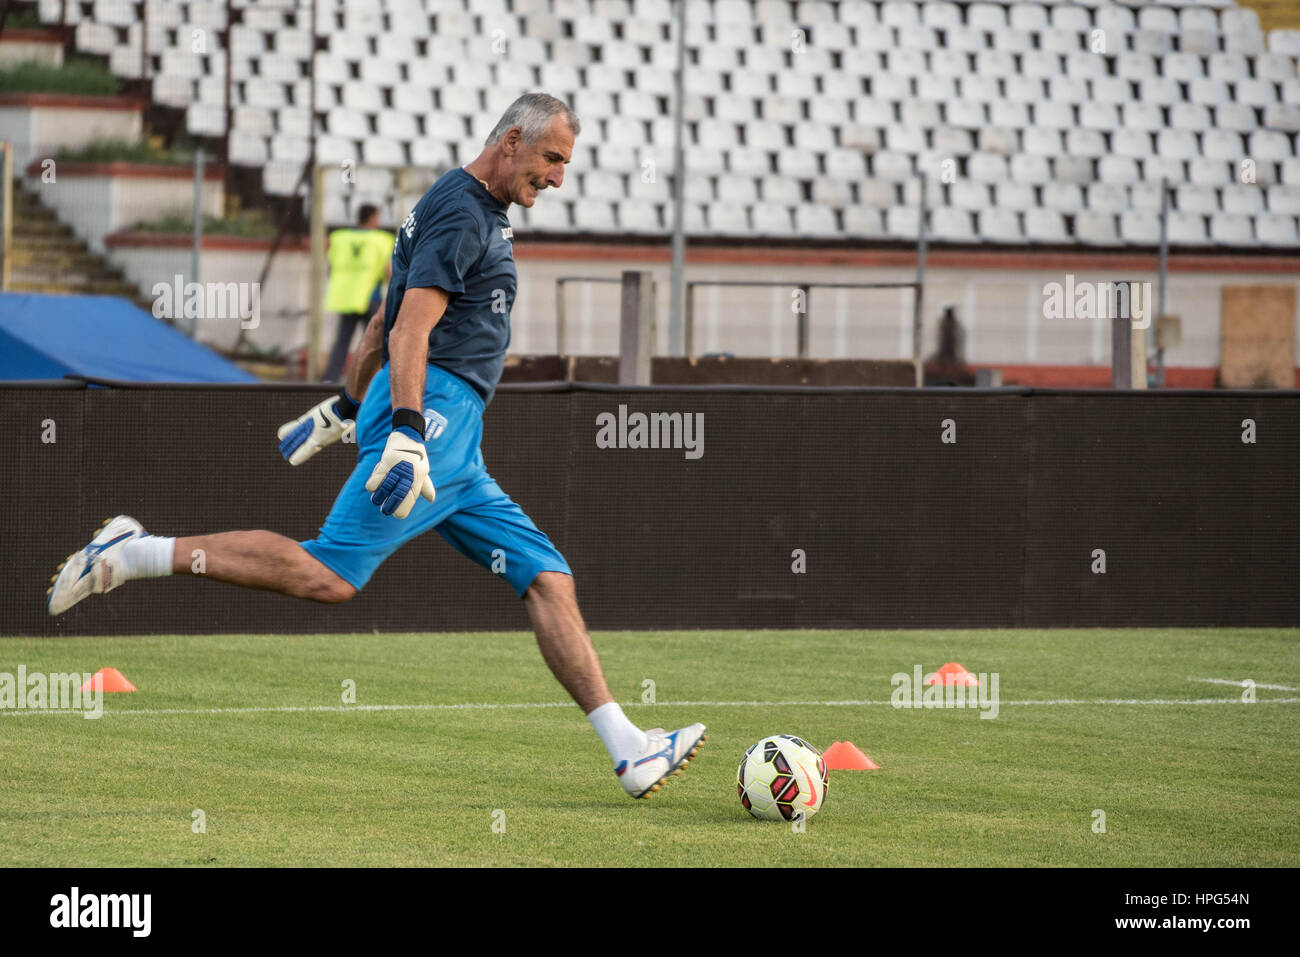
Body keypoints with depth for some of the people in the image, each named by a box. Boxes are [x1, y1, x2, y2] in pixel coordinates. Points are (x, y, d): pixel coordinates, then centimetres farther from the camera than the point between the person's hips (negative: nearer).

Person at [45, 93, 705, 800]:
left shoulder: (474, 212, 24)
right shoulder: (460, 212, -7)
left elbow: (384, 320, 31)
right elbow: (409, 330, -18)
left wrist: (345, 409, 36)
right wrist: (407, 432, -28)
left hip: (453, 449, 10)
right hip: (432, 408, -10)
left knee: (549, 581, 3)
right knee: (330, 576, -21)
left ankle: (629, 752, -1)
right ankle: (132, 555, -17)